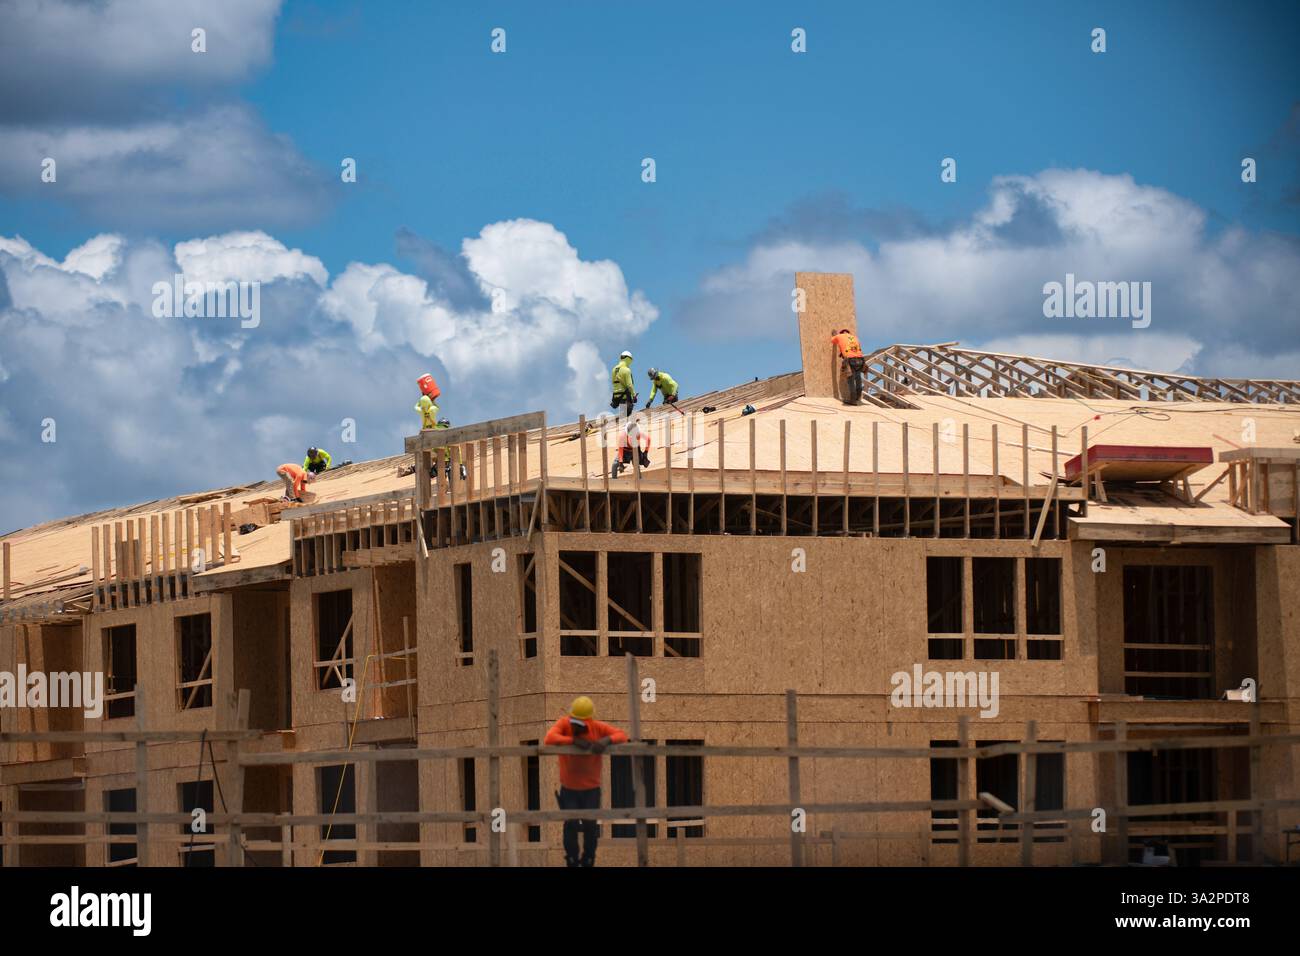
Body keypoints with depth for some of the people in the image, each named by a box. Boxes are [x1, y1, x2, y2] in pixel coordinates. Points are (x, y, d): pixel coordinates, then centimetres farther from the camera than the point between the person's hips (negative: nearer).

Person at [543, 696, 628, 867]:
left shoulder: (598, 727, -13)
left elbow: (622, 736, -19)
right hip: (569, 788, -1)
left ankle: (588, 862, 24)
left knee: (590, 825, 3)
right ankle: (572, 861, 14)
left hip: (591, 788, 1)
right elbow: (549, 739, -34)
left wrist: (607, 740, -40)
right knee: (571, 824, -6)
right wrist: (574, 740, -43)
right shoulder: (564, 723, -17)